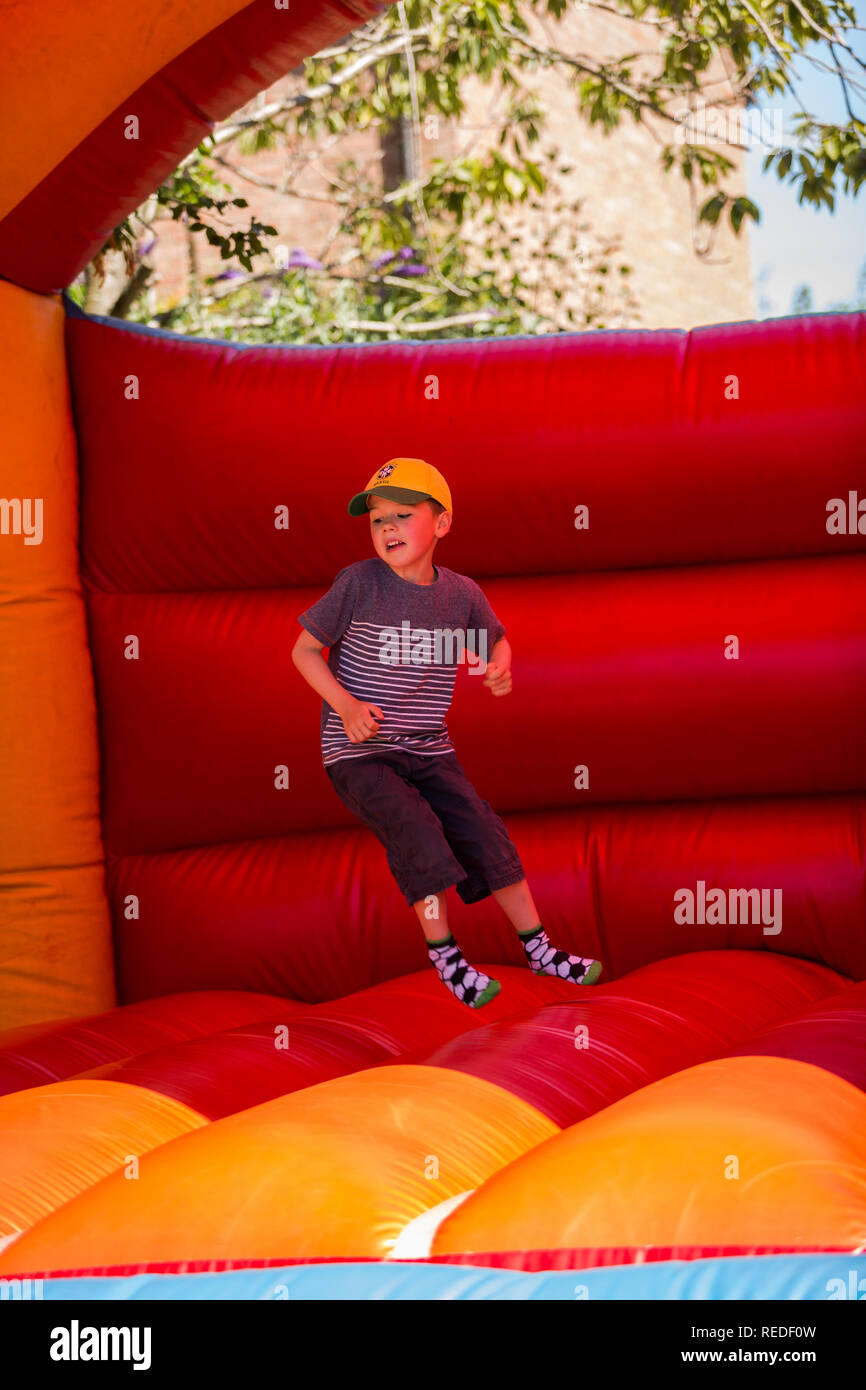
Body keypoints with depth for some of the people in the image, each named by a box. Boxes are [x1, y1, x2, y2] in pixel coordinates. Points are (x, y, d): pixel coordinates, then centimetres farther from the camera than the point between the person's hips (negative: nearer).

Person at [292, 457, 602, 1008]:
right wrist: (346, 704, -19)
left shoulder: (461, 594, -1)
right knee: (416, 827, -23)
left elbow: (496, 640, 19)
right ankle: (445, 957, -11)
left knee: (485, 832, -3)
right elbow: (305, 650, -6)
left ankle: (539, 948, 10)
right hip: (360, 754, -4)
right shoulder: (359, 585, -13)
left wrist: (500, 669, -4)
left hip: (429, 750, 4)